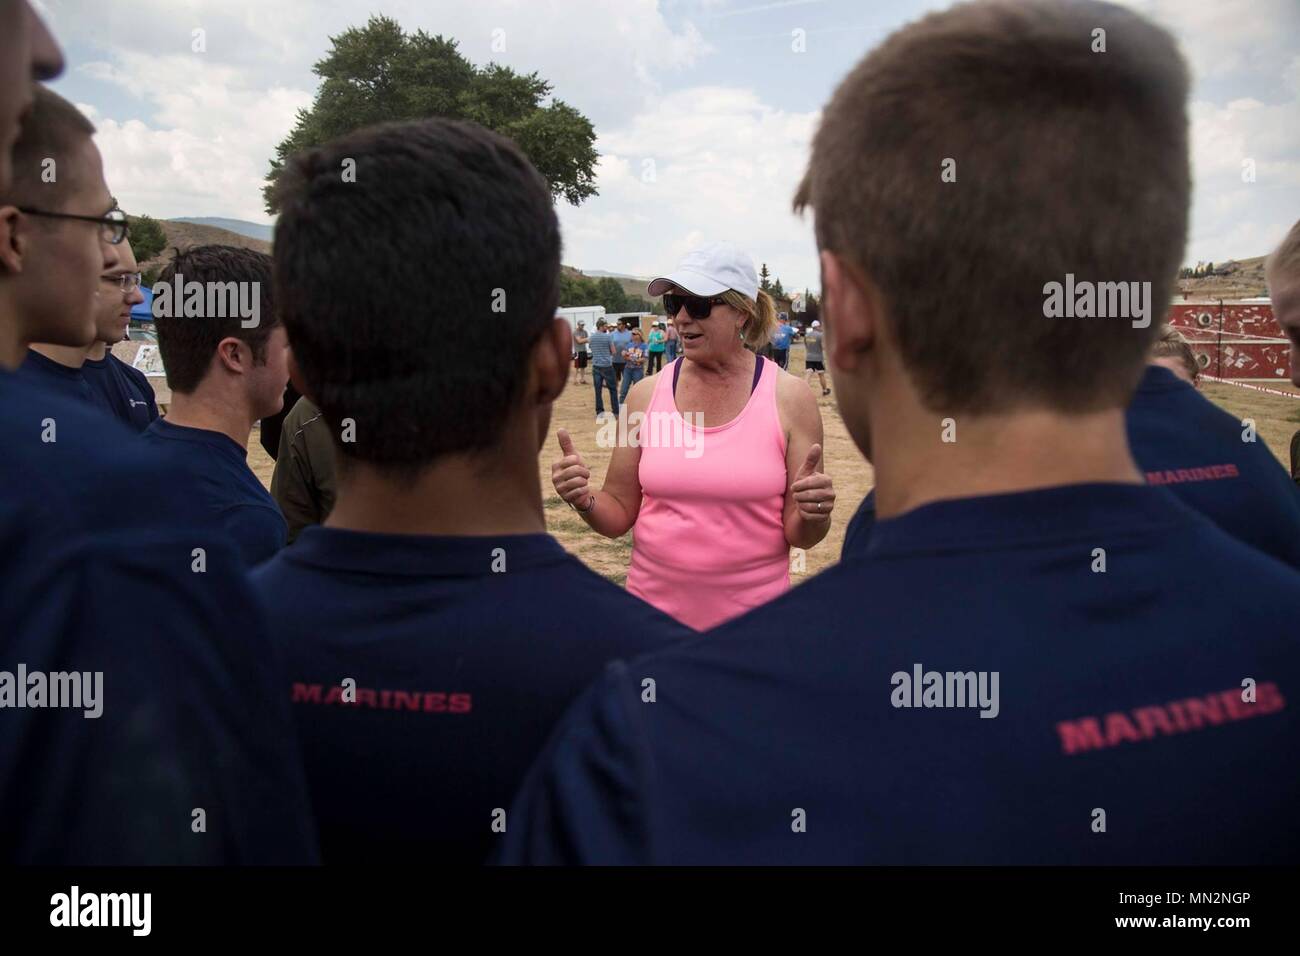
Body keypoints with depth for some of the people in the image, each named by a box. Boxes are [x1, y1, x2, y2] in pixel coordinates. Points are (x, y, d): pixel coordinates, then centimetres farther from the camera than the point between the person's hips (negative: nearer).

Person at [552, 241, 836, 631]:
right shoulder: (646, 394, -2)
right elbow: (619, 515, 2)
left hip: (754, 611, -1)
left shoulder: (789, 398, -8)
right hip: (654, 603, 2)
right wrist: (585, 501, -17)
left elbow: (798, 536, -5)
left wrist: (813, 517, -26)